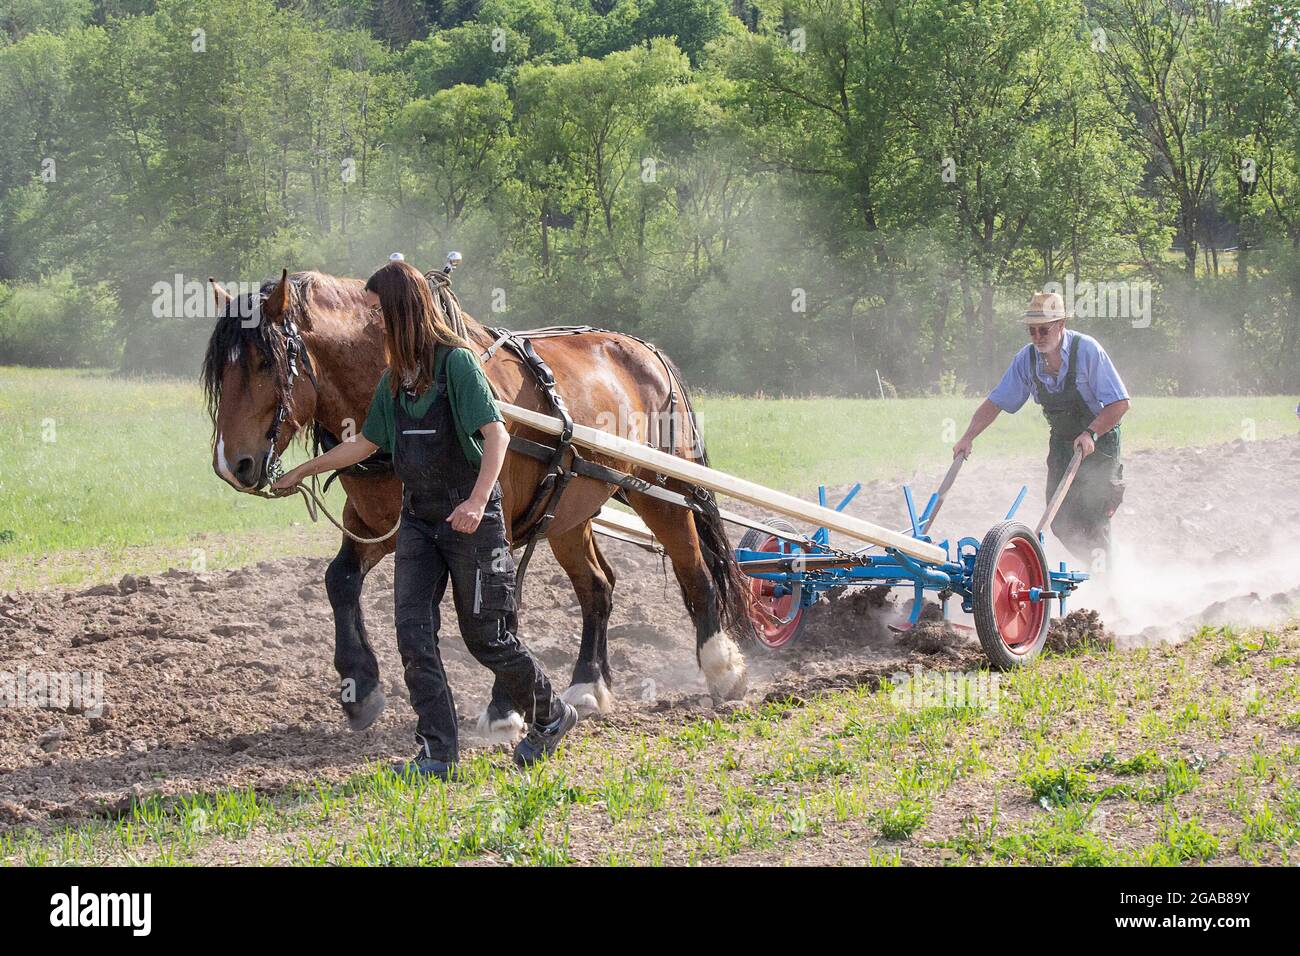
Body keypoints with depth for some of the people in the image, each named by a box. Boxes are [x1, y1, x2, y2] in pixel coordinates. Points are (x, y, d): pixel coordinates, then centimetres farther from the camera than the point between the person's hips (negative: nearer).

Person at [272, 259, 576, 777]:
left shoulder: (456, 361, -13)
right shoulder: (396, 378, 10)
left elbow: (496, 433, -20)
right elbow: (366, 443, 23)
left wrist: (477, 502, -33)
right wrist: (300, 472, 29)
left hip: (470, 519, -7)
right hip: (418, 517, 7)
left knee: (486, 635, 2)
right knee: (413, 633, -4)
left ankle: (551, 715, 26)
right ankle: (436, 753, -2)